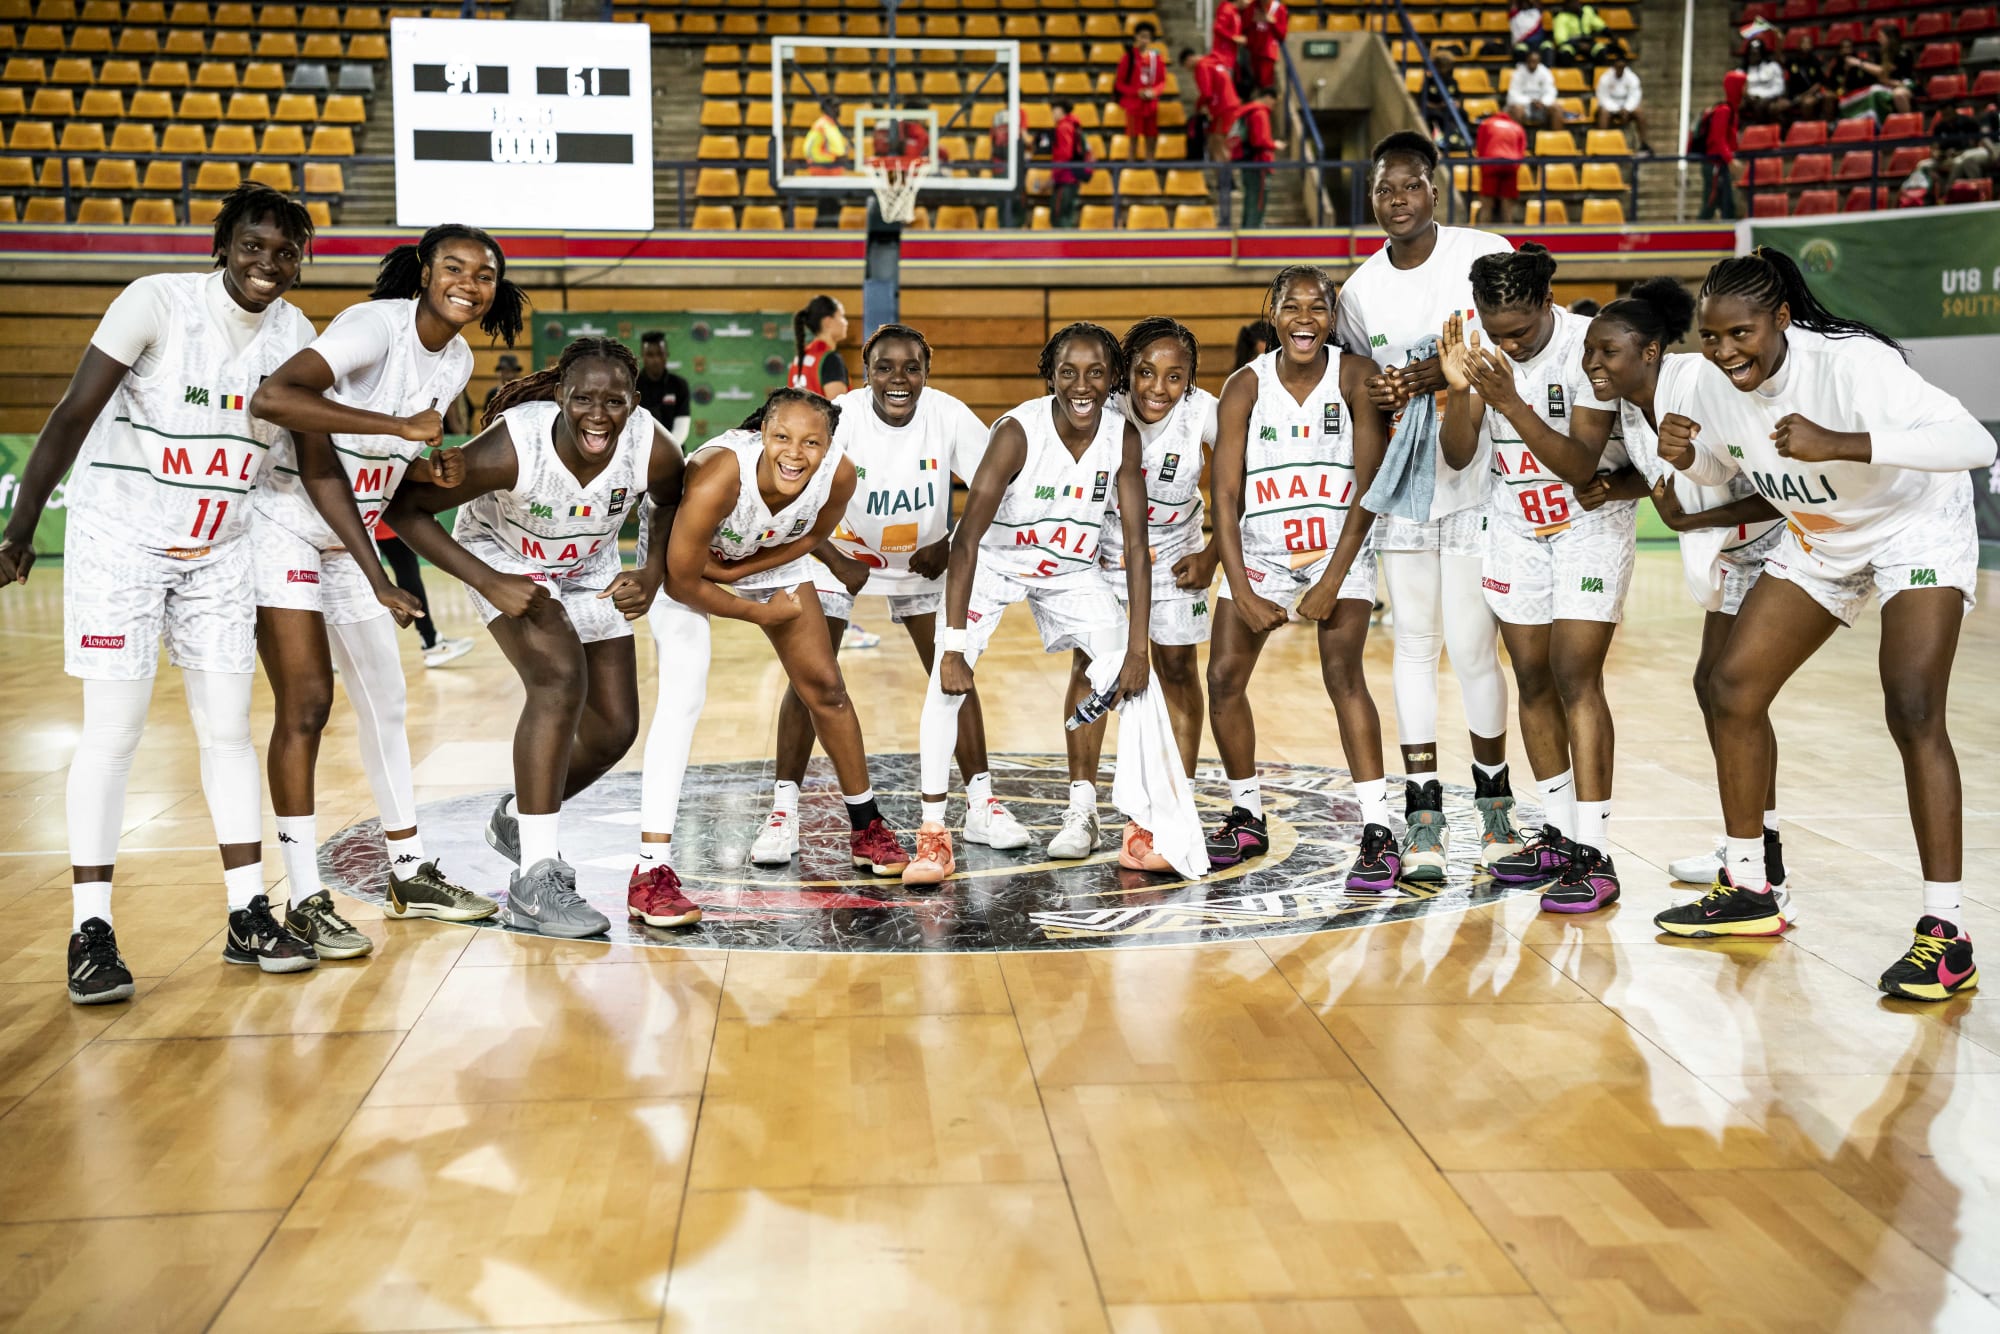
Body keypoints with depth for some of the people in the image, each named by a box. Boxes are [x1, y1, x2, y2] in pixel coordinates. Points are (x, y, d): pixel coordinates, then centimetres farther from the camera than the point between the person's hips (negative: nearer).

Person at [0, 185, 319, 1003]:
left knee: (228, 727, 5)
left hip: (219, 549, 5)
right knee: (114, 730, -5)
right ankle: (90, 932, 3)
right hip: (119, 537, -4)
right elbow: (73, 416, -14)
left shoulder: (294, 334, -1)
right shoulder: (156, 301, -15)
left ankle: (248, 919, 12)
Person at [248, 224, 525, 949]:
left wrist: (430, 468, -8)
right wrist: (400, 425, -36)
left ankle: (412, 875, 25)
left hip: (349, 538, 9)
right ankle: (305, 900, -2)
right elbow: (271, 397, -36)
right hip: (285, 528, -8)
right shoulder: (373, 325, -20)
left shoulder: (457, 360, 5)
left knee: (385, 701, 13)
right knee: (306, 701, -10)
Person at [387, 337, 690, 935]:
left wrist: (653, 576, -18)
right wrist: (489, 583, -32)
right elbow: (406, 507, -26)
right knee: (560, 677, -30)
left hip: (589, 572, 5)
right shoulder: (511, 447, -35)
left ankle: (521, 818, 36)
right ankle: (536, 880, -24)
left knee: (614, 730, 6)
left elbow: (672, 508, -2)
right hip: (504, 561, -5)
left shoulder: (654, 450, -26)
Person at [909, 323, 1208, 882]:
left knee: (1136, 678, -9)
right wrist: (955, 647, -35)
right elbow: (966, 539, -31)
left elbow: (1136, 546, -14)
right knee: (947, 679, -21)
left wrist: (1138, 648, -20)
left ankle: (1149, 828, 2)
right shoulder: (1018, 432, -30)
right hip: (993, 563, -3)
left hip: (1071, 569, 3)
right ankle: (932, 834, -11)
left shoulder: (1123, 438, -18)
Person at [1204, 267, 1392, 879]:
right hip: (1260, 548, 3)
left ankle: (1379, 835, -15)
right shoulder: (1245, 387, -8)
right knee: (1224, 677, -3)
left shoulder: (1356, 377, -13)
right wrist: (1242, 592, -17)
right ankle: (1247, 817, 16)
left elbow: (1369, 487, -14)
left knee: (1343, 673, -17)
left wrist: (1332, 582, -18)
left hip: (1340, 547, -2)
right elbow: (1226, 497, -9)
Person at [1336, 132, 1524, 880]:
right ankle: (1422, 821, 7)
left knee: (1471, 645, -3)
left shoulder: (1485, 255, -4)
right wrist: (1373, 398, -9)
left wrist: (1436, 376, -19)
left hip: (1477, 478, -3)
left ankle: (1494, 804, 18)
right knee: (1414, 642, 2)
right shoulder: (1359, 288, 7)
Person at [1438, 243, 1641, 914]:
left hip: (1591, 518, -5)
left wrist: (1511, 402, -38)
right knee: (1532, 676, 7)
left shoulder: (1589, 346, -24)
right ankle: (1558, 835, 19)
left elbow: (1581, 466, -28)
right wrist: (1459, 389, -28)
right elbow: (1458, 455, -10)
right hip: (1515, 521, 5)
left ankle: (1593, 854, -12)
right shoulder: (1477, 344, -11)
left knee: (1575, 673, -14)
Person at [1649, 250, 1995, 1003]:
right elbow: (1714, 469, 8)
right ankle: (1748, 891, 16)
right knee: (1734, 688, 2)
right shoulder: (1715, 382, -13)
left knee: (1912, 712, -23)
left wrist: (1839, 444, -54)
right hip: (1820, 543, 7)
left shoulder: (1851, 363, -33)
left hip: (1917, 531, -7)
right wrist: (1681, 454, -17)